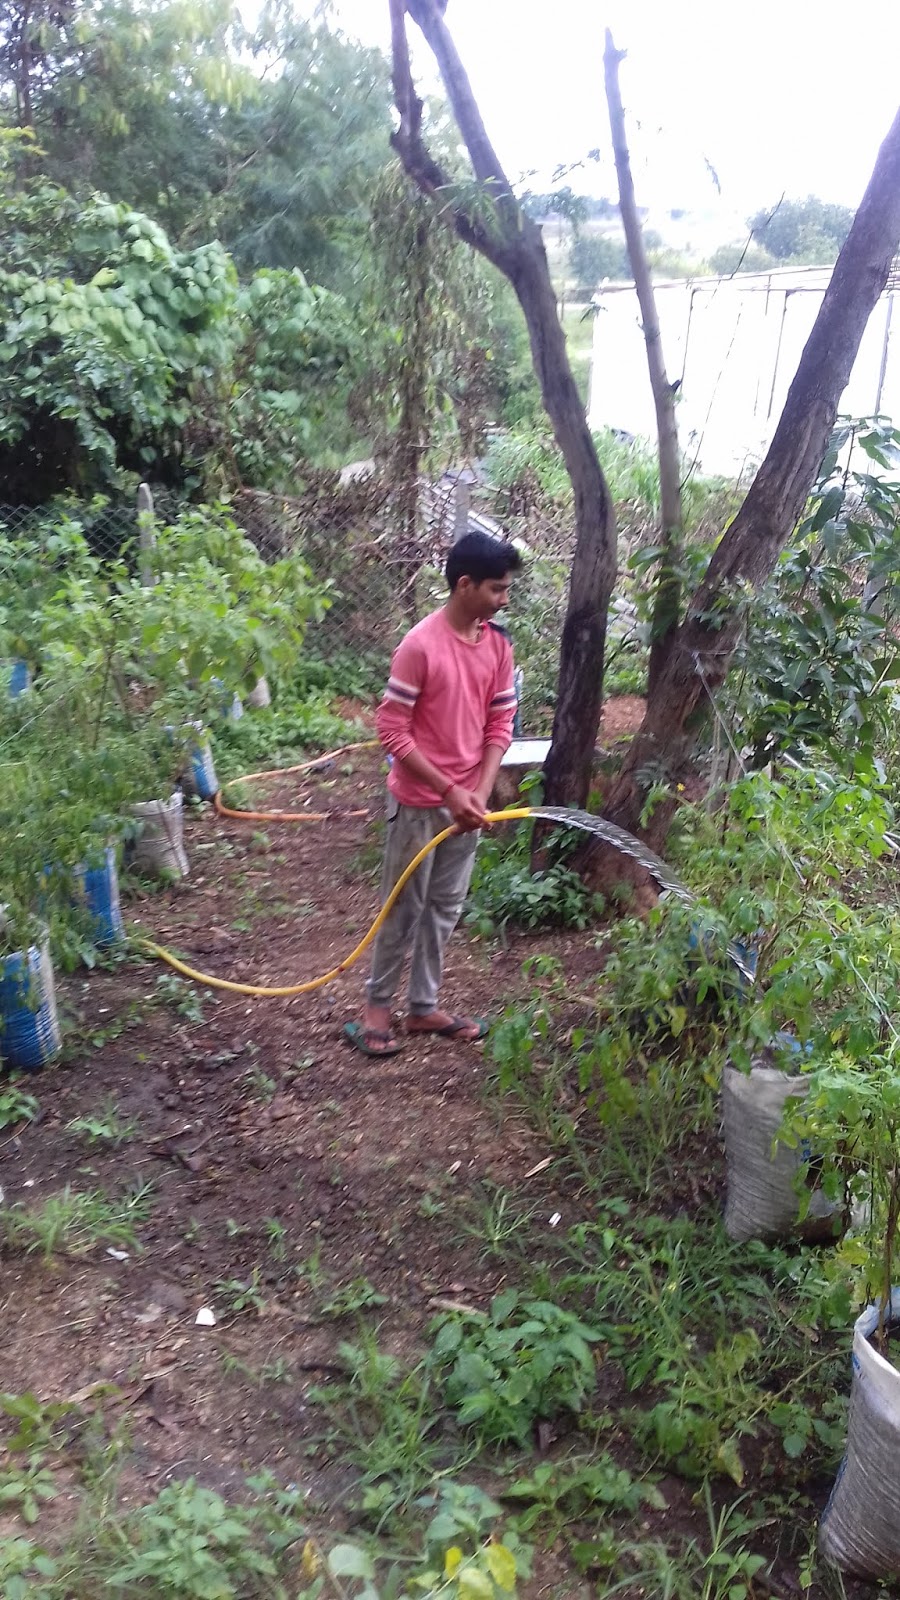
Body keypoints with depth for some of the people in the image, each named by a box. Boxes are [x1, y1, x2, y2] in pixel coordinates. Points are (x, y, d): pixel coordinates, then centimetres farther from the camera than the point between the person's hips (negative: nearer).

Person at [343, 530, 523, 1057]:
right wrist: (448, 789, -19)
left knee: (445, 908, 14)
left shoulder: (499, 644, 0)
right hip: (419, 803, -6)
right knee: (406, 907, 6)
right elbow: (392, 730, -18)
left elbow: (501, 723, 5)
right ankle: (378, 1005, 24)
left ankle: (425, 1007, 28)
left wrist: (480, 792, -8)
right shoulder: (421, 645, -20)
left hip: (467, 802, 6)